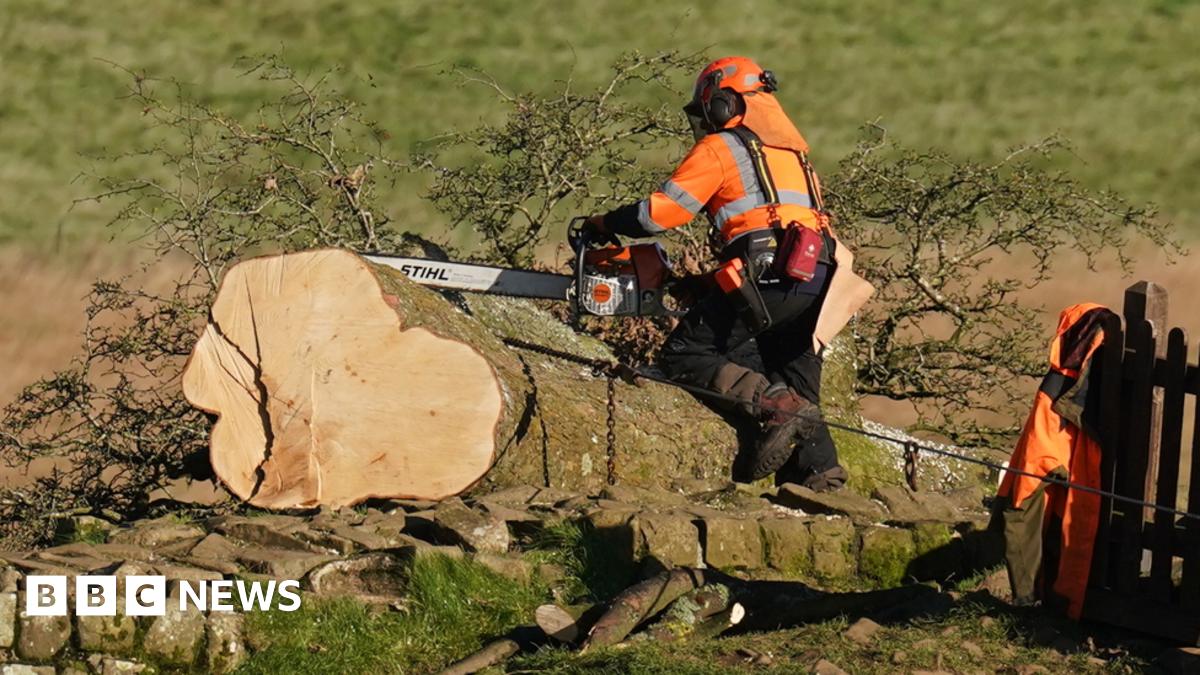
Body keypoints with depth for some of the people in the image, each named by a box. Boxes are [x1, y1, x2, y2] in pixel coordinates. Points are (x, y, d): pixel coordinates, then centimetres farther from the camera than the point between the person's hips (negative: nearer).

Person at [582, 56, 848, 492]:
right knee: (798, 389, 13)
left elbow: (662, 210, -2)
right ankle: (821, 474, -5)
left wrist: (603, 224, 15)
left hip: (769, 276, -8)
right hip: (817, 281, 8)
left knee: (683, 355, -3)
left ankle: (775, 408, -20)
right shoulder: (791, 150, 28)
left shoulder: (721, 148, 4)